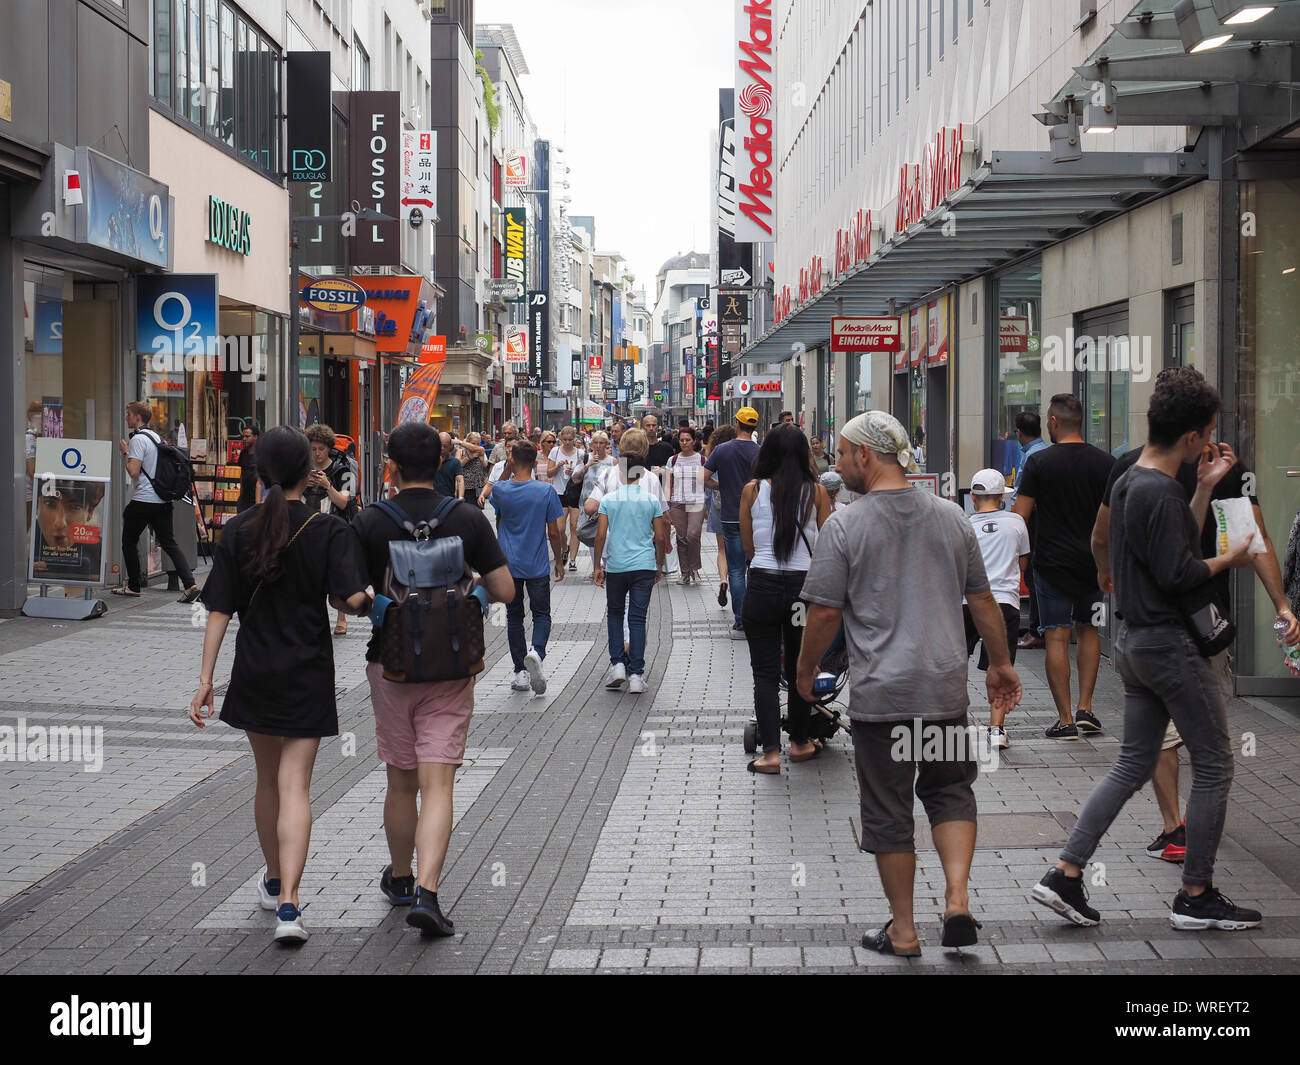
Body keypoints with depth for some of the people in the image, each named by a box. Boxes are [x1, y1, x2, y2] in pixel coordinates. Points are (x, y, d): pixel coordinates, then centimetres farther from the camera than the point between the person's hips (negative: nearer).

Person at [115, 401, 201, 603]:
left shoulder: (138, 439, -12)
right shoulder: (156, 437, 16)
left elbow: (133, 471, -19)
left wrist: (125, 452, -5)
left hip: (142, 500, -7)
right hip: (163, 500, 7)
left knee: (129, 541, 10)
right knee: (169, 543, 2)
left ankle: (133, 586, 13)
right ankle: (190, 584, -12)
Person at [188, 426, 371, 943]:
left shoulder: (238, 530, -2)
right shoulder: (328, 529, -10)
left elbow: (220, 611, -3)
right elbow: (352, 600, -19)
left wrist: (205, 679, -1)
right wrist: (376, 599, 4)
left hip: (254, 672, 3)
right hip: (308, 675, -3)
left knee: (267, 779, 20)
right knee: (295, 786, -3)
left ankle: (274, 881, 37)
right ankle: (288, 904, -14)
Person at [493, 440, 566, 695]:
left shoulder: (501, 490, -8)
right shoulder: (546, 490, -9)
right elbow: (554, 532, -4)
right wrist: (559, 561, 9)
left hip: (509, 566, 1)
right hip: (537, 566, -1)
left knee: (514, 617, 11)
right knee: (542, 614, 10)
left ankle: (521, 672, 10)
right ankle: (536, 651, -19)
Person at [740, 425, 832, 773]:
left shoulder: (752, 490, -1)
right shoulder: (817, 492, -1)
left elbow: (748, 547, 7)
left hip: (763, 585, -1)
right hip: (804, 585, 1)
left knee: (765, 672, 4)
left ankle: (771, 751, -1)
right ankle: (799, 742, 28)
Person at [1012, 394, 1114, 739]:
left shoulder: (1039, 462, -8)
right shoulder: (1106, 463, 1)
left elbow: (1020, 516, -9)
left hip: (1052, 562, -3)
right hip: (1093, 562, 3)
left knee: (1057, 638, 0)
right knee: (1088, 631, 19)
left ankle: (1065, 718, -1)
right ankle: (1085, 708, 15)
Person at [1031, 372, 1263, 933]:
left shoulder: (1129, 482, 11)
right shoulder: (1160, 492, -20)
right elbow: (1178, 574, -24)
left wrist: (1206, 485, 19)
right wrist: (1229, 560, -8)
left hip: (1135, 639, 10)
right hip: (1171, 644, -10)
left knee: (1133, 763, 14)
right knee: (1213, 765, 3)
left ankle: (1066, 874, 8)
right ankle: (1197, 897, 10)